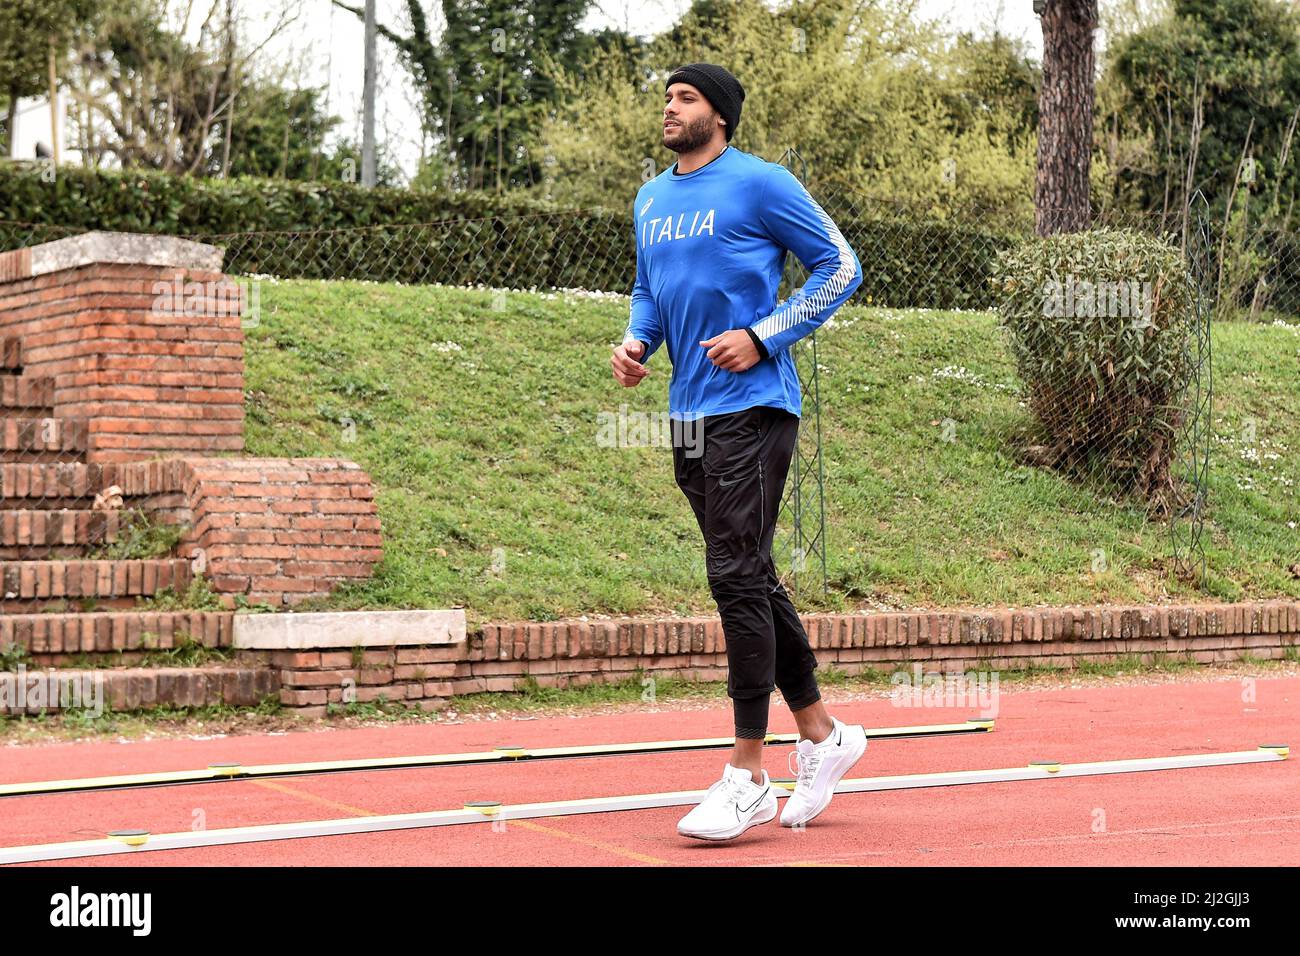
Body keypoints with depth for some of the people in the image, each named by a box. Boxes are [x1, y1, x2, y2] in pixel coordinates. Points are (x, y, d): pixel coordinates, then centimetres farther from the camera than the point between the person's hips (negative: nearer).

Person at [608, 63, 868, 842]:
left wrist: (763, 338, -14)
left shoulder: (759, 183, -6)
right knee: (751, 580, 12)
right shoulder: (651, 200, 15)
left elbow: (841, 266, -5)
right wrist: (636, 342, 6)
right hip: (689, 414, 8)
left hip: (751, 406, -8)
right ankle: (823, 736, 25)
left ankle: (748, 775, -6)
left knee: (737, 576, -12)